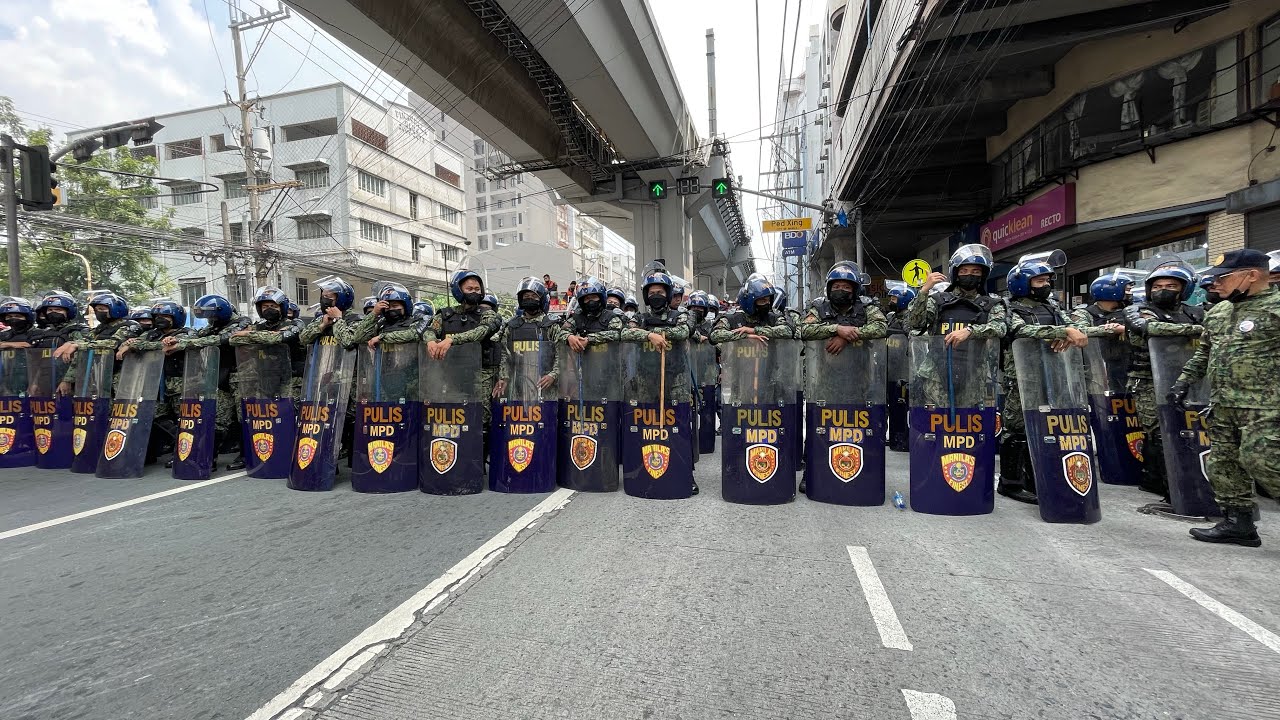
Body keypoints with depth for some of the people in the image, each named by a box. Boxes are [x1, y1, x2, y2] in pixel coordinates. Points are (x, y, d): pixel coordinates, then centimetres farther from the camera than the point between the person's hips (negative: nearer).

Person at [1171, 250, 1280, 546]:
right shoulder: (1217, 313, 15)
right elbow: (1204, 352, 24)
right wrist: (1184, 382, 16)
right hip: (1223, 407, 8)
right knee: (1224, 465, 9)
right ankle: (1237, 523, 17)